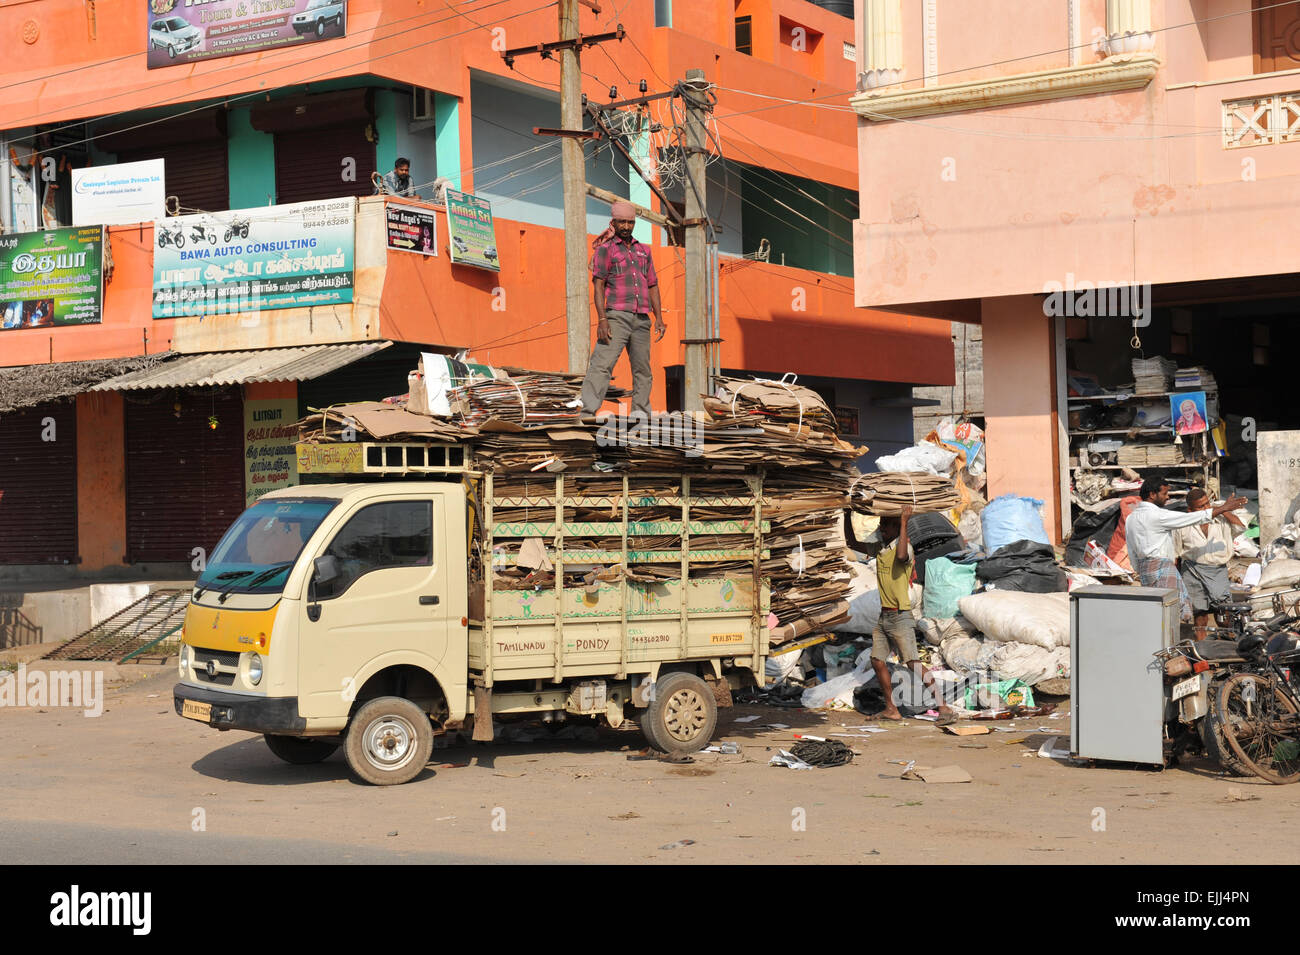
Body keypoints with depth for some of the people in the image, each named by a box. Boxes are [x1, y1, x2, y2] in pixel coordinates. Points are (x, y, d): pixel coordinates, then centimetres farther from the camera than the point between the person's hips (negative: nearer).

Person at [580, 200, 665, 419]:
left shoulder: (644, 251, 20)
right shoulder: (605, 249, 5)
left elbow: (652, 286, 21)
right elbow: (598, 285, -4)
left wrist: (659, 318, 11)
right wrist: (601, 319, -16)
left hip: (641, 318, 5)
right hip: (617, 316, -5)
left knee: (642, 369, 6)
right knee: (602, 363, -16)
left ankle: (641, 415, 12)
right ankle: (588, 411, -23)